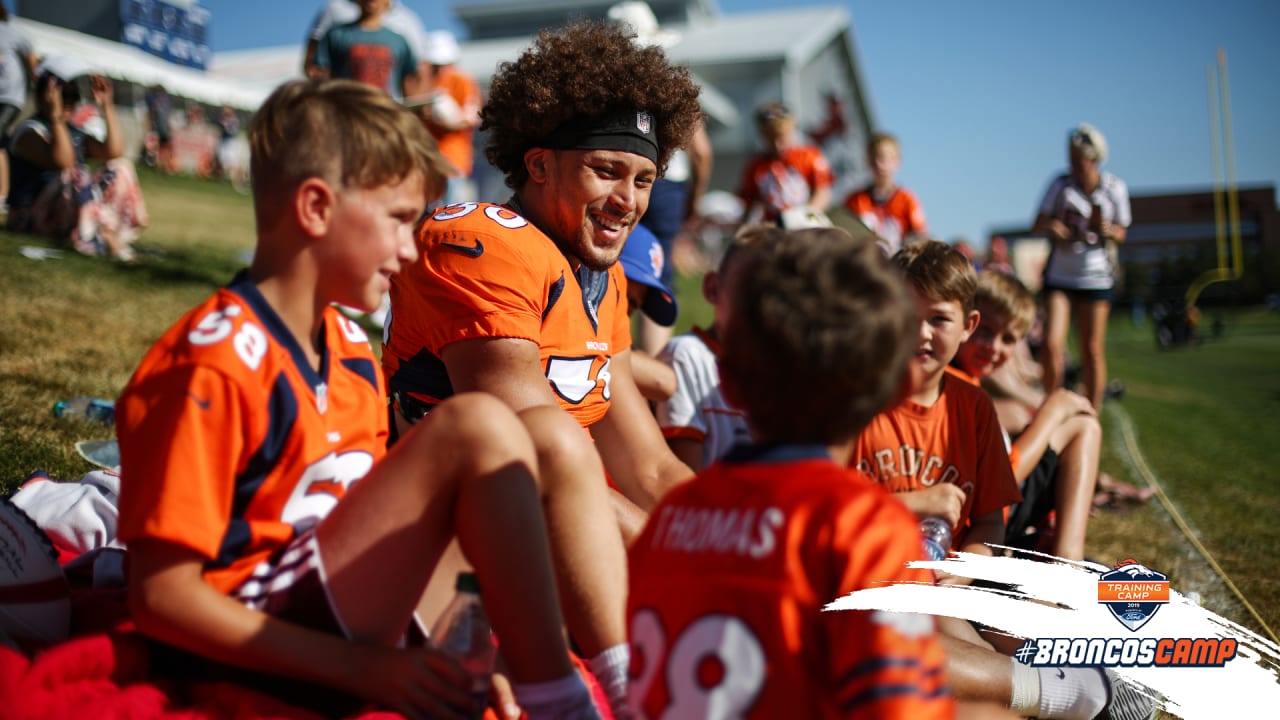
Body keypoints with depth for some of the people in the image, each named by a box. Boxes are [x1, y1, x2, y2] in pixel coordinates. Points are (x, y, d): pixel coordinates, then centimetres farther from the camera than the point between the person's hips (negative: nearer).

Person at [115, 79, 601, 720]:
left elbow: (378, 518, 11)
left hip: (346, 607, 9)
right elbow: (160, 597, -18)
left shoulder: (352, 353, 10)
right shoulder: (213, 365, -18)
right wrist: (363, 668, -20)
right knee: (476, 428, -22)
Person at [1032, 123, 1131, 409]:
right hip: (1059, 276, 0)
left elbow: (1121, 233, 6)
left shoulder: (1114, 188, -1)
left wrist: (1106, 228, -16)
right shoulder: (1060, 184, -2)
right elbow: (1038, 224, 0)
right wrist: (1051, 226, -23)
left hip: (1096, 278, 0)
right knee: (1052, 345, -13)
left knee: (1093, 351, 3)